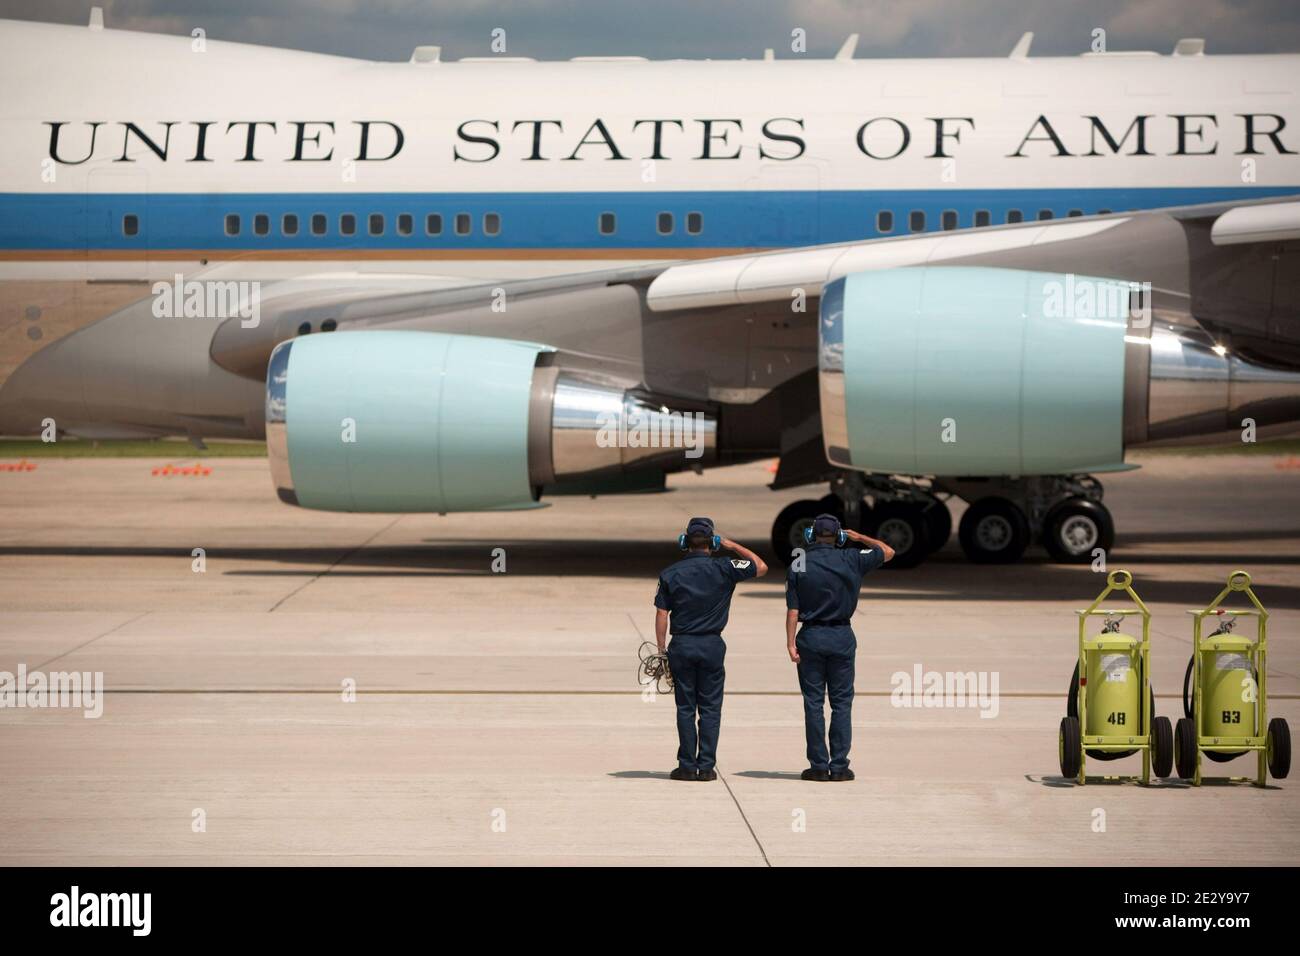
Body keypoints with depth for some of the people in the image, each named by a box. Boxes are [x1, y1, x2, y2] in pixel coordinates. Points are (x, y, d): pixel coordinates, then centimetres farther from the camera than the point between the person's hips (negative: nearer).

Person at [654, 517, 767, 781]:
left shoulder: (670, 573, 0)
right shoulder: (723, 569, -4)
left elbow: (661, 614, 0)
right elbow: (761, 567, 7)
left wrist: (662, 649, 7)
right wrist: (734, 546, 12)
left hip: (681, 645, 1)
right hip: (712, 645, -1)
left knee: (685, 707, 6)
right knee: (710, 708, 5)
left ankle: (687, 765, 5)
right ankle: (706, 766, 3)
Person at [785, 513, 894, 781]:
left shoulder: (799, 565, -2)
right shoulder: (851, 559, -2)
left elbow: (793, 609, -6)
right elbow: (888, 552, 13)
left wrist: (790, 642, -5)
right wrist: (859, 537, 20)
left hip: (811, 637, 0)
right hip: (842, 637, 0)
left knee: (813, 702, 4)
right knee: (842, 703, 5)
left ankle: (818, 765, 3)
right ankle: (839, 766, 2)